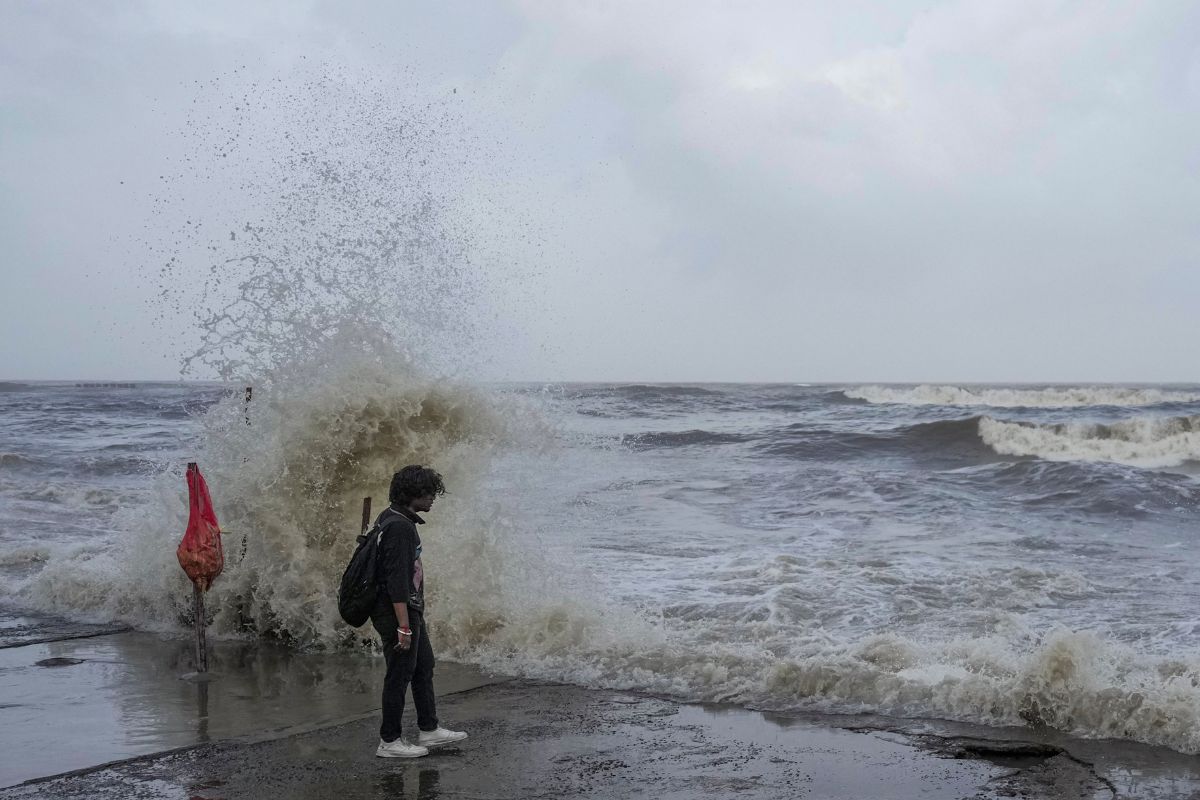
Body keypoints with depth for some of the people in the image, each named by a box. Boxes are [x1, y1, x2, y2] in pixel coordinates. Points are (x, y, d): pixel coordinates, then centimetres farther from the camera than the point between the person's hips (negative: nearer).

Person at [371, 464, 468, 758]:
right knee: (400, 675, 0)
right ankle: (389, 742, 10)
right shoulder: (399, 527, -22)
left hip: (412, 611, 10)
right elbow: (396, 579, -26)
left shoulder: (398, 520, 10)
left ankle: (429, 730, 28)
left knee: (424, 667, 18)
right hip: (398, 613, -10)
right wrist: (404, 626, -25)